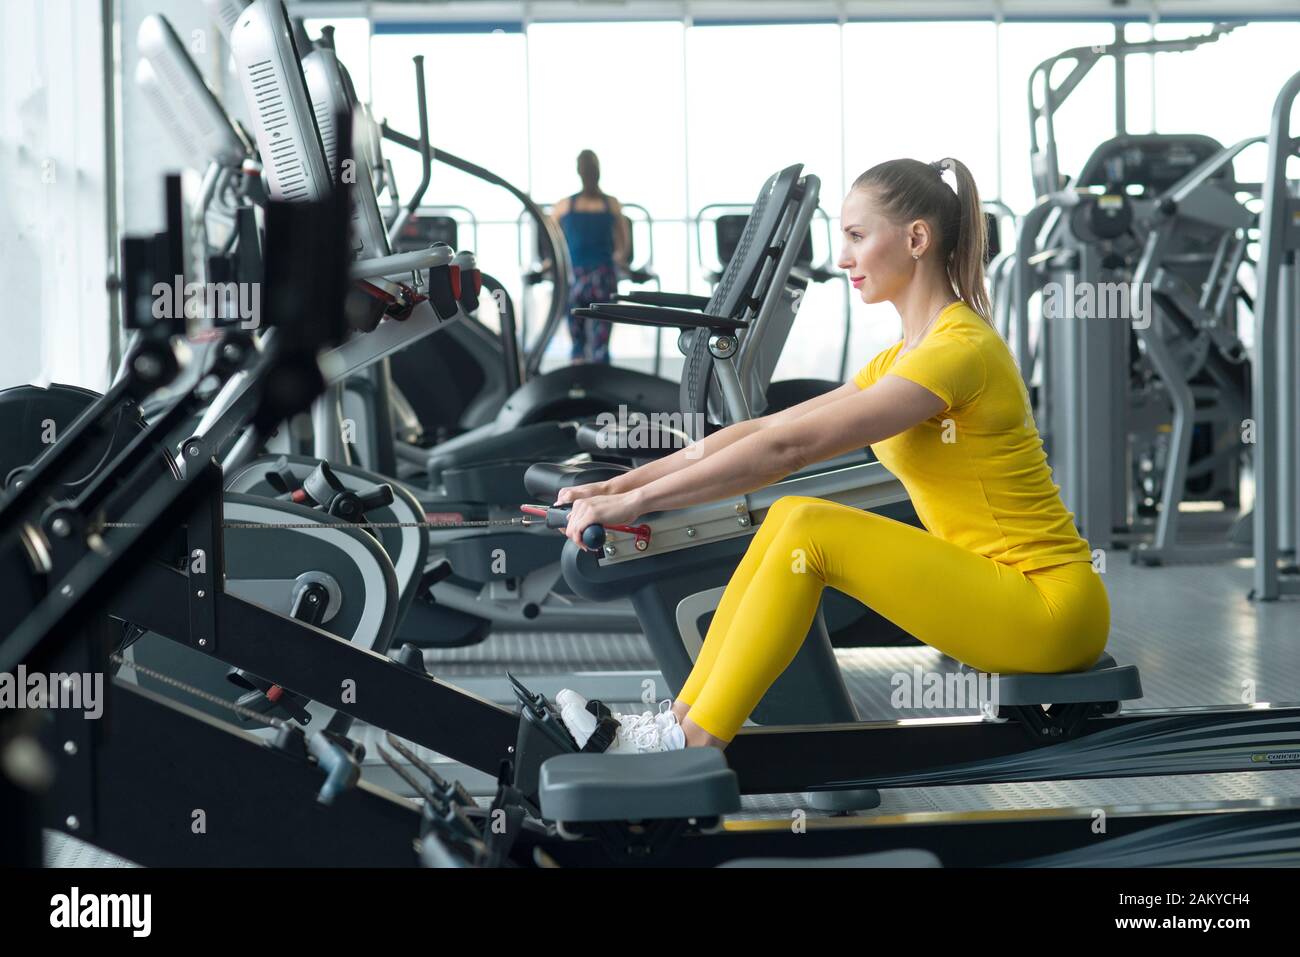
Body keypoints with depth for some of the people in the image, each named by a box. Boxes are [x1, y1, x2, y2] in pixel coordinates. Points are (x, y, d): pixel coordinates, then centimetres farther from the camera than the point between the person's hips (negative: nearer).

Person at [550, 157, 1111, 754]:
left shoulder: (958, 349, -18)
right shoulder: (904, 357, 12)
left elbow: (790, 447, -23)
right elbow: (765, 429, 11)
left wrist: (639, 500, -22)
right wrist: (624, 483, 4)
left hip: (1051, 608, -9)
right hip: (1004, 594, 9)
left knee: (808, 528, -18)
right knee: (790, 518, -3)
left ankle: (691, 745, -13)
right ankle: (680, 721, -4)